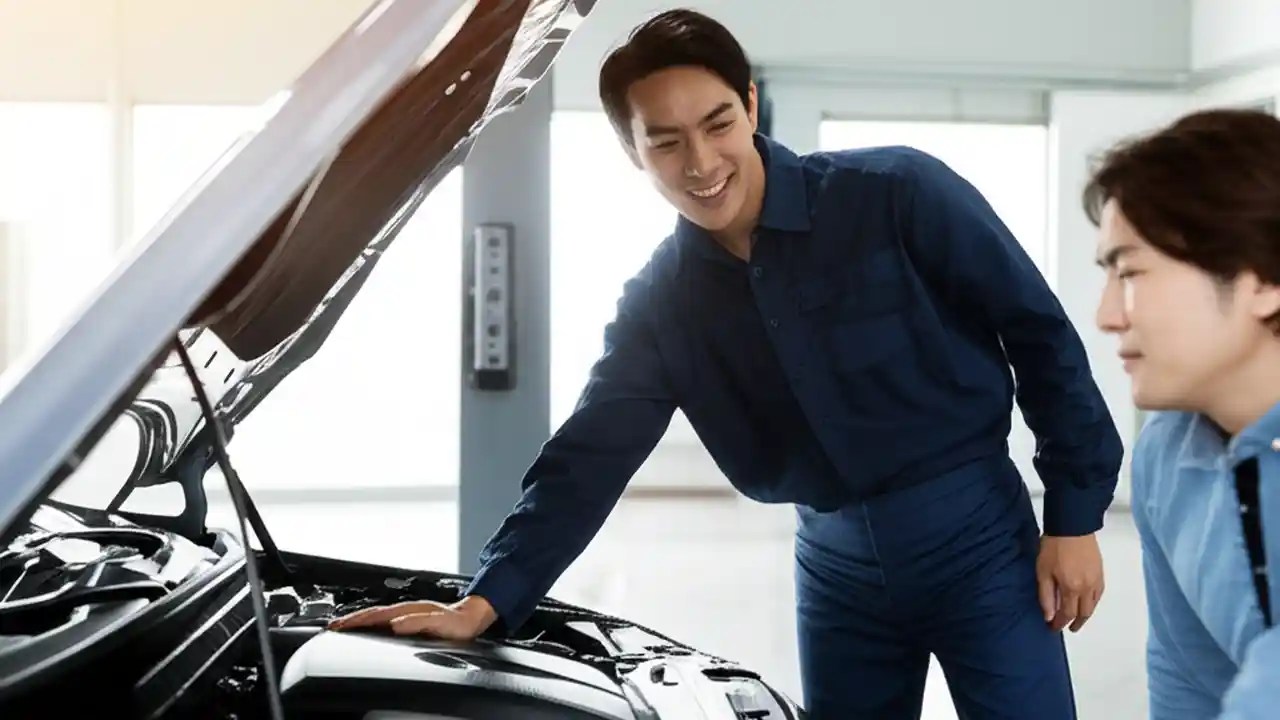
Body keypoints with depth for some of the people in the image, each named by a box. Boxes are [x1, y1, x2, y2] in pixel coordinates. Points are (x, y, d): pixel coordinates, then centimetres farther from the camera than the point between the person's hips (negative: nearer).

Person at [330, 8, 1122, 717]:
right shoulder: (660, 300, -1)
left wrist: (1074, 519, -8)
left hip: (973, 533, -4)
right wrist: (487, 602, -10)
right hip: (837, 560, 4)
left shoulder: (899, 194, -14)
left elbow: (1042, 336, -8)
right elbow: (587, 457, -1)